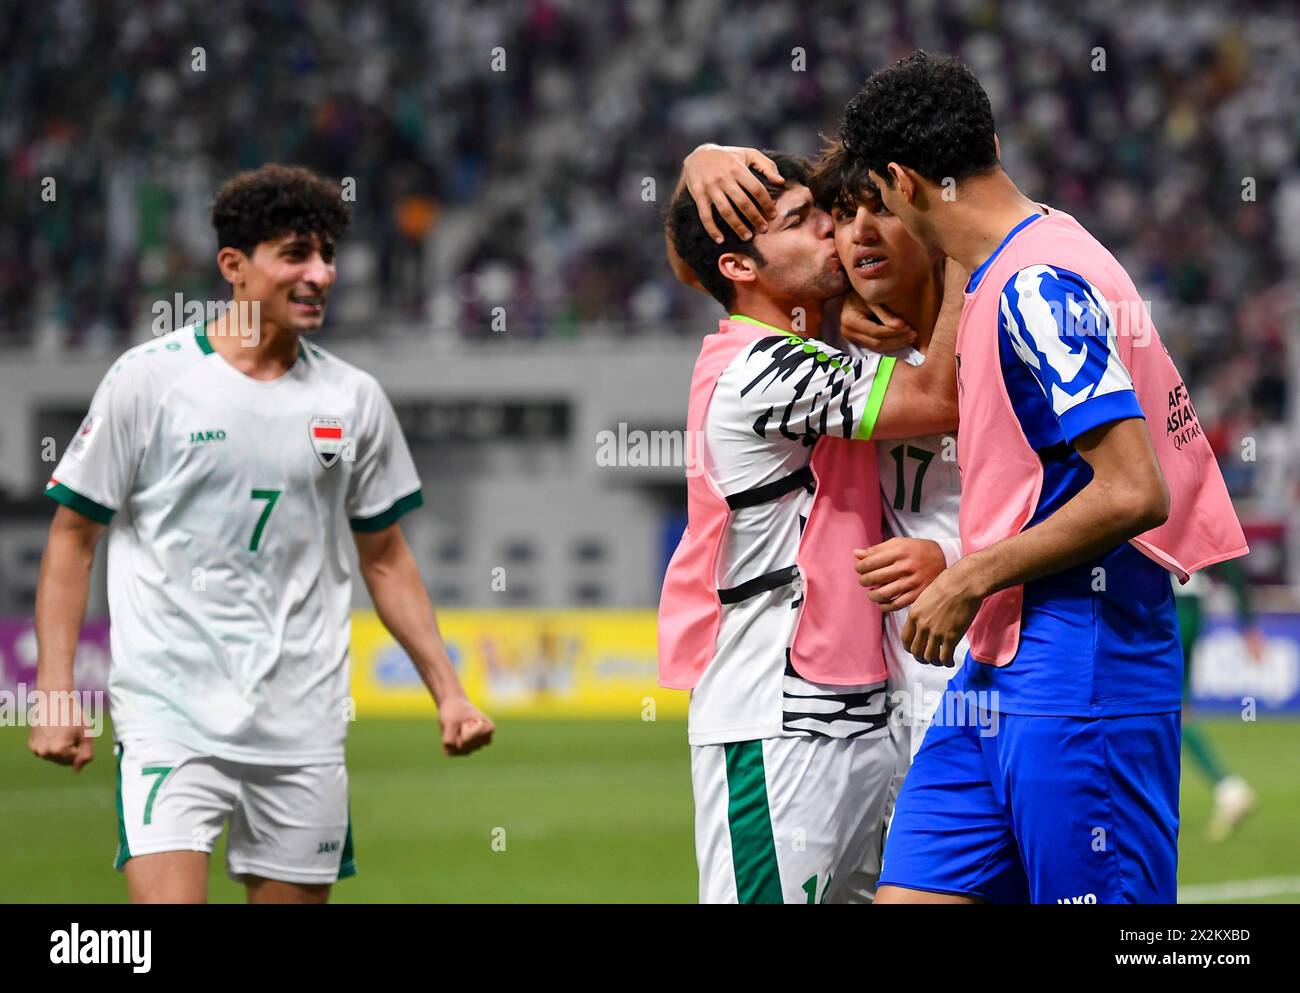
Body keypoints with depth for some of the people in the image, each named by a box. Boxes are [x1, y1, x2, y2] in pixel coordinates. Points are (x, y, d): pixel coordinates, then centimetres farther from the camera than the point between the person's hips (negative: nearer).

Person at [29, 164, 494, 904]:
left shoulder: (355, 398, 8)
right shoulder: (150, 379, -2)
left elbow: (385, 558, 18)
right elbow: (73, 537, 2)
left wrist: (448, 691, 11)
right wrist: (56, 691, -6)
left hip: (305, 730, 4)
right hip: (171, 721, -4)